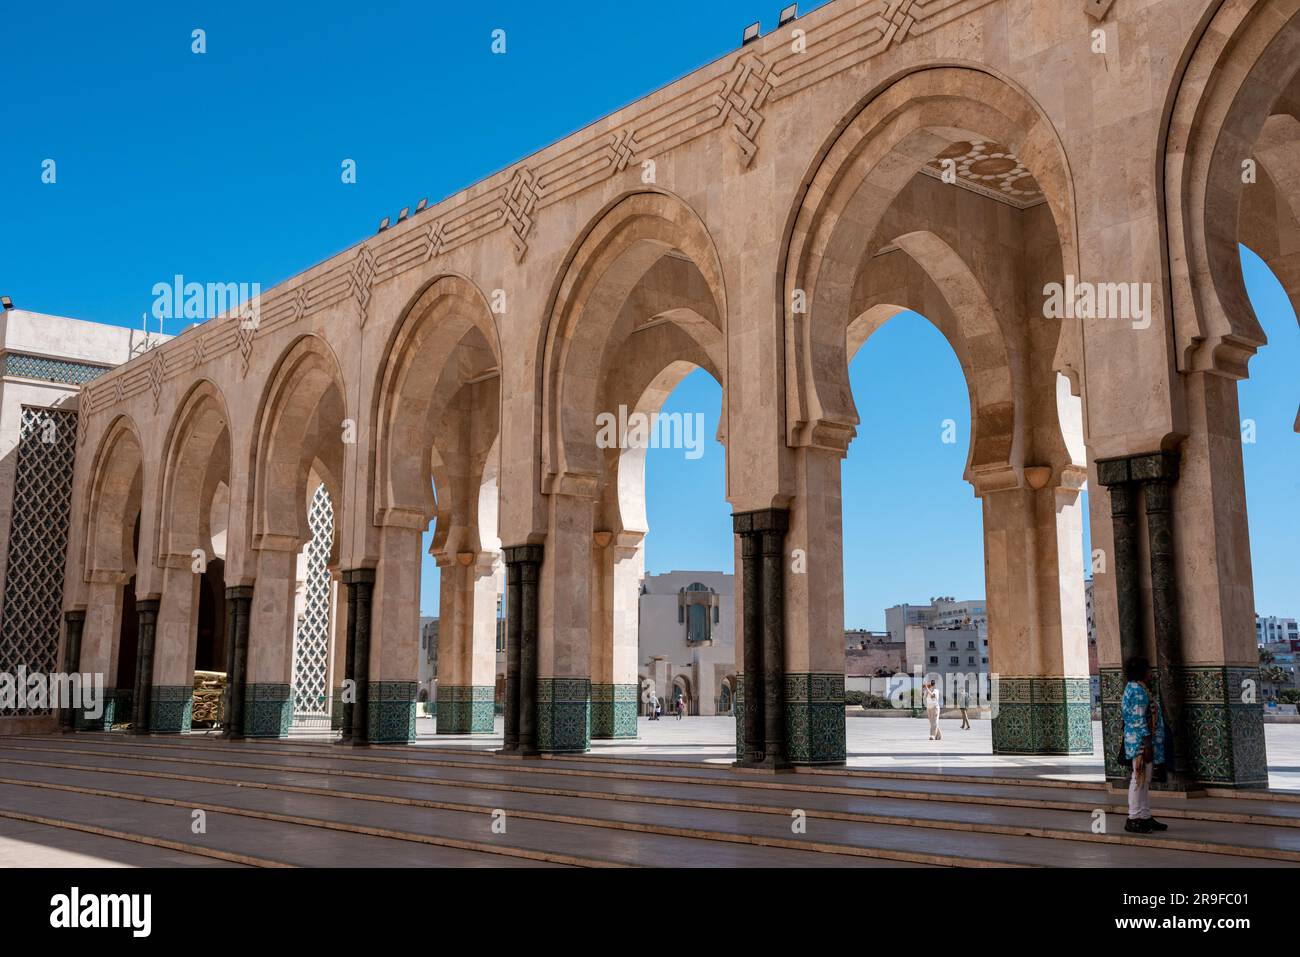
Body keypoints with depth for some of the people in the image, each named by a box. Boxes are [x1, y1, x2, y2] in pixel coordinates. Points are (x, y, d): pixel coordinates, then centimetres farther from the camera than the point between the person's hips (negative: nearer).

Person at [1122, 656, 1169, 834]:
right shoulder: (1138, 690, -15)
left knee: (1145, 780, 13)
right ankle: (1133, 819, -4)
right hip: (1141, 741, -11)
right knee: (1139, 779, -7)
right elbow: (1139, 720, -21)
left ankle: (1145, 817, 18)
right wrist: (1147, 744, -22)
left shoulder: (1138, 688, 17)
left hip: (1145, 743, 11)